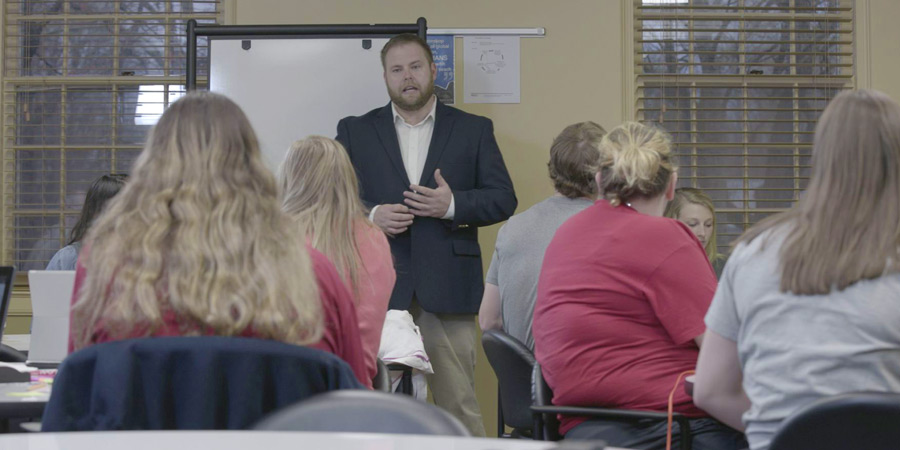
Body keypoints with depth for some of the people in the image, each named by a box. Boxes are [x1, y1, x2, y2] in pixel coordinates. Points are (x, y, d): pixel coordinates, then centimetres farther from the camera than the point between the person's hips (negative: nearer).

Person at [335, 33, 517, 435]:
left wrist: (453, 205, -11)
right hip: (378, 291, 1)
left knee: (459, 405, -1)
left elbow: (503, 199, 6)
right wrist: (371, 216, -11)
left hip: (447, 292, 0)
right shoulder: (354, 131, 13)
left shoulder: (474, 130, 12)